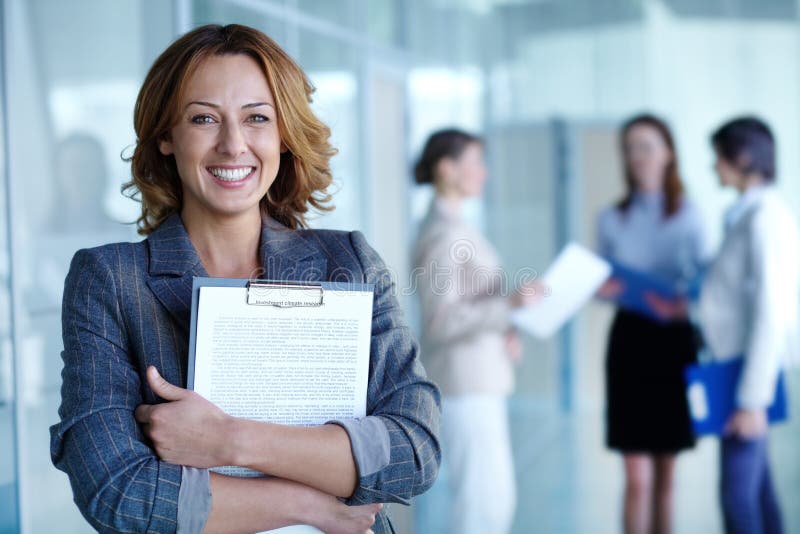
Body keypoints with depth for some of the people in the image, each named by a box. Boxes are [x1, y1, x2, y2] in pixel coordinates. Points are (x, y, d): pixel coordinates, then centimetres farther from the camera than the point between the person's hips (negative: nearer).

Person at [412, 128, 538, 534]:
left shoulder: (452, 226, 13)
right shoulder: (441, 233, -16)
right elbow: (439, 322, -21)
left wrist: (503, 331, 5)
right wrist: (508, 305, -27)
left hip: (480, 380, 10)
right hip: (464, 383, -10)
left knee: (498, 499, 14)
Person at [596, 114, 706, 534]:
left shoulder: (687, 216, 3)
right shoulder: (611, 220, 5)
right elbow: (604, 283, 10)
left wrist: (684, 302, -18)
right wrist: (603, 289, -12)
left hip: (675, 340, 1)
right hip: (630, 339, -1)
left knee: (666, 469, 11)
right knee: (638, 476, -6)